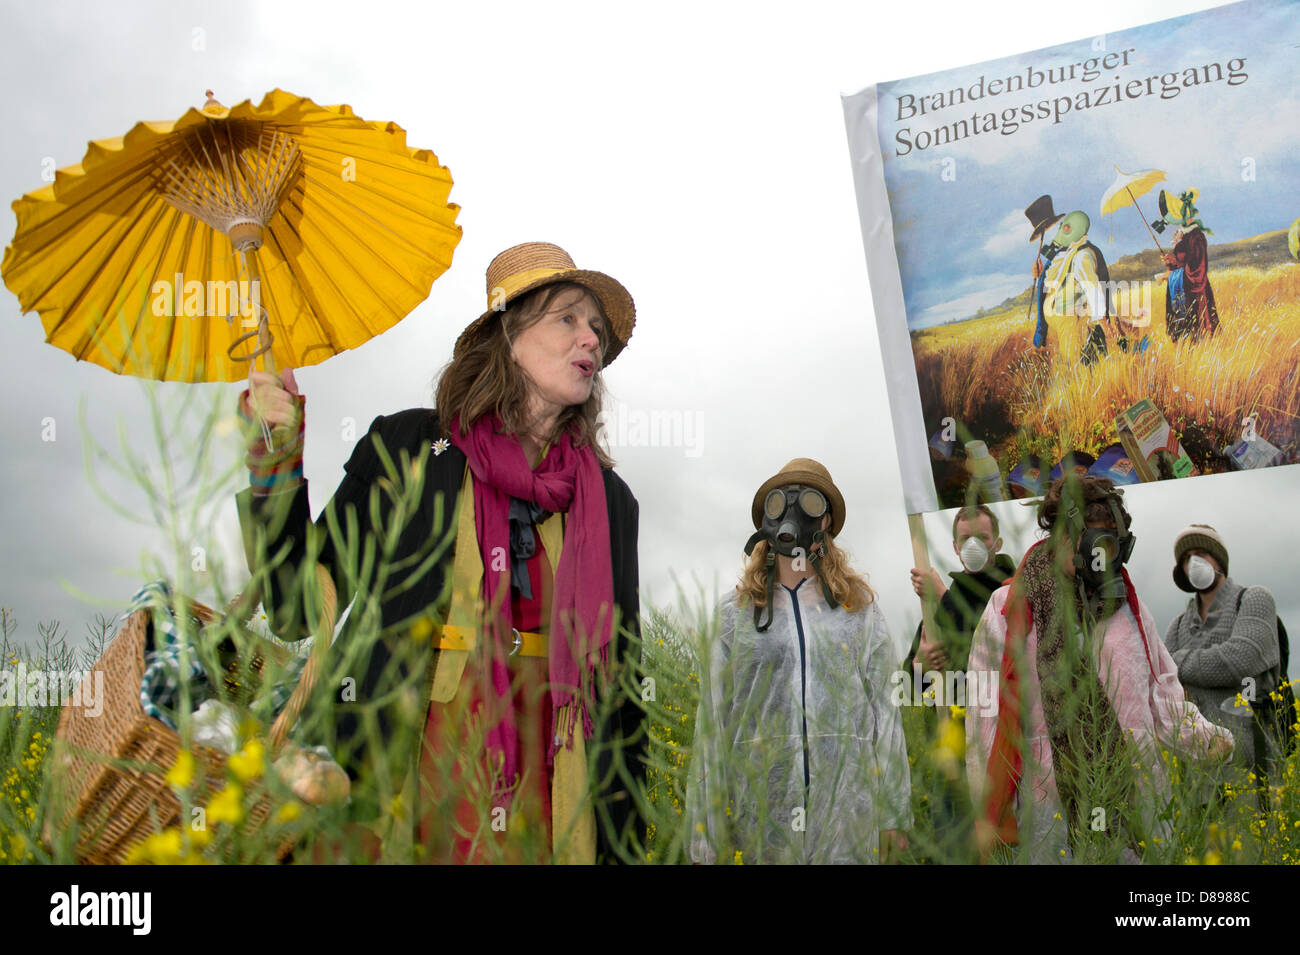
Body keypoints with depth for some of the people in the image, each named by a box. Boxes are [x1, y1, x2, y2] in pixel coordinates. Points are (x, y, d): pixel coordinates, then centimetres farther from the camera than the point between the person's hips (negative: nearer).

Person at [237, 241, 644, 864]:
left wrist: (624, 844, 8)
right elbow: (296, 608, -1)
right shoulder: (403, 450, -1)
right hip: (406, 789, -2)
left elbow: (621, 679, 11)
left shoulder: (608, 501, 7)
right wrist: (275, 460, -11)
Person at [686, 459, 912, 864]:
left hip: (846, 798, 0)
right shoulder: (734, 612, 8)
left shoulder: (859, 605, 10)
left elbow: (883, 708, 8)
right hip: (764, 796, 0)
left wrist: (893, 814, 3)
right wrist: (708, 835, 1)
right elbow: (713, 721, 5)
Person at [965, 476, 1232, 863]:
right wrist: (987, 817, -2)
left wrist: (1205, 737, -4)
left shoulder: (1128, 606, 12)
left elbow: (1162, 696, 16)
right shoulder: (1008, 610, 0)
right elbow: (985, 718, 0)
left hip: (1134, 804, 3)